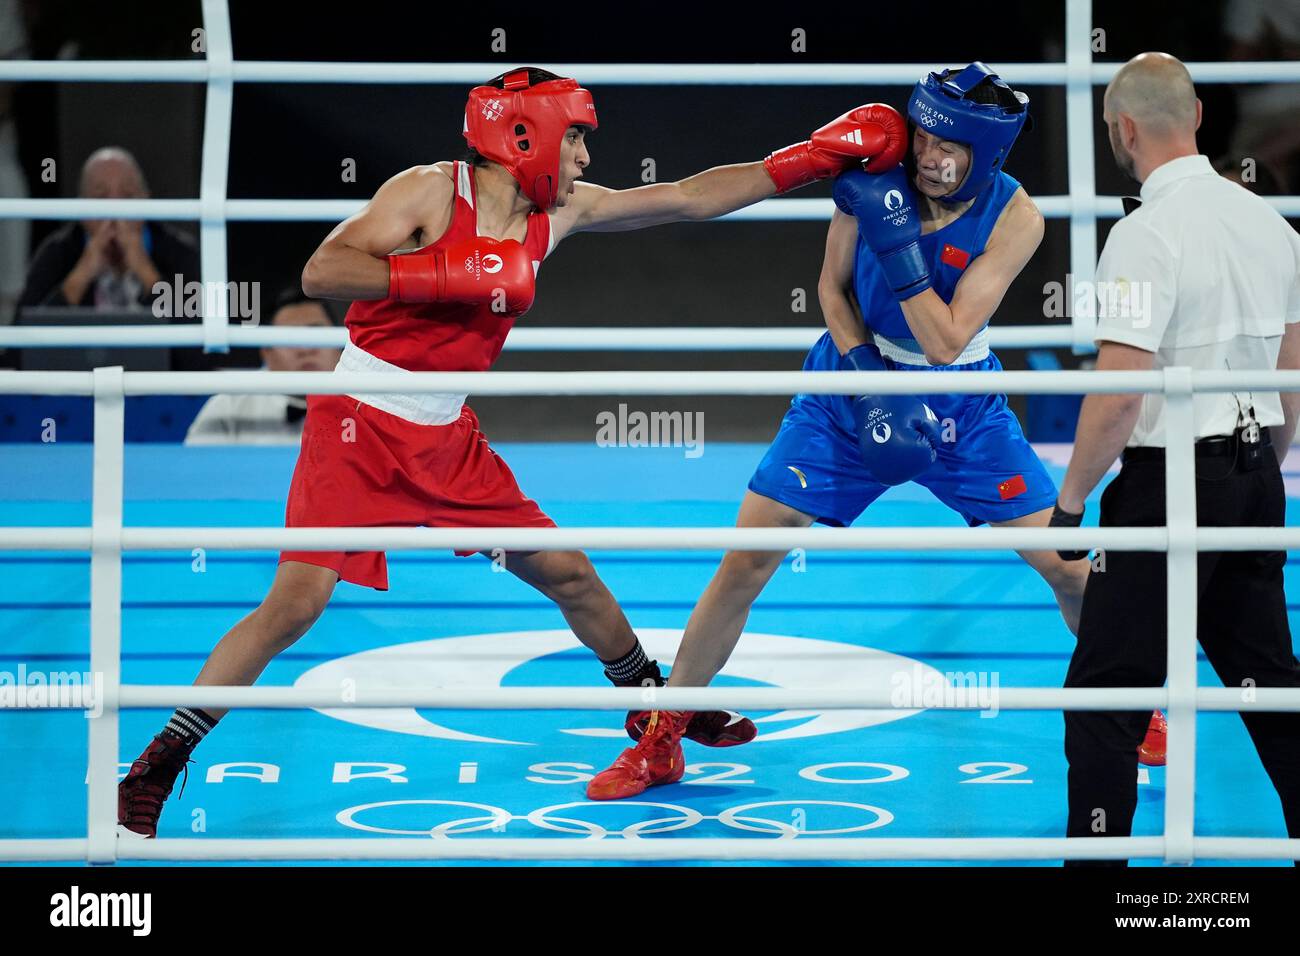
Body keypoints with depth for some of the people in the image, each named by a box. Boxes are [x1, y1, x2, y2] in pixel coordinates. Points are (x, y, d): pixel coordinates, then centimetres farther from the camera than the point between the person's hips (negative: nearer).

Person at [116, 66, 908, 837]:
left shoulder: (561, 212, 5)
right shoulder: (431, 193, -14)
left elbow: (688, 199, 11)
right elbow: (322, 274, -23)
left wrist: (813, 158, 8)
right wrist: (443, 276, -30)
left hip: (448, 439, 7)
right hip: (360, 426, -7)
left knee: (568, 573, 12)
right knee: (297, 602, -18)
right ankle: (158, 766, -11)